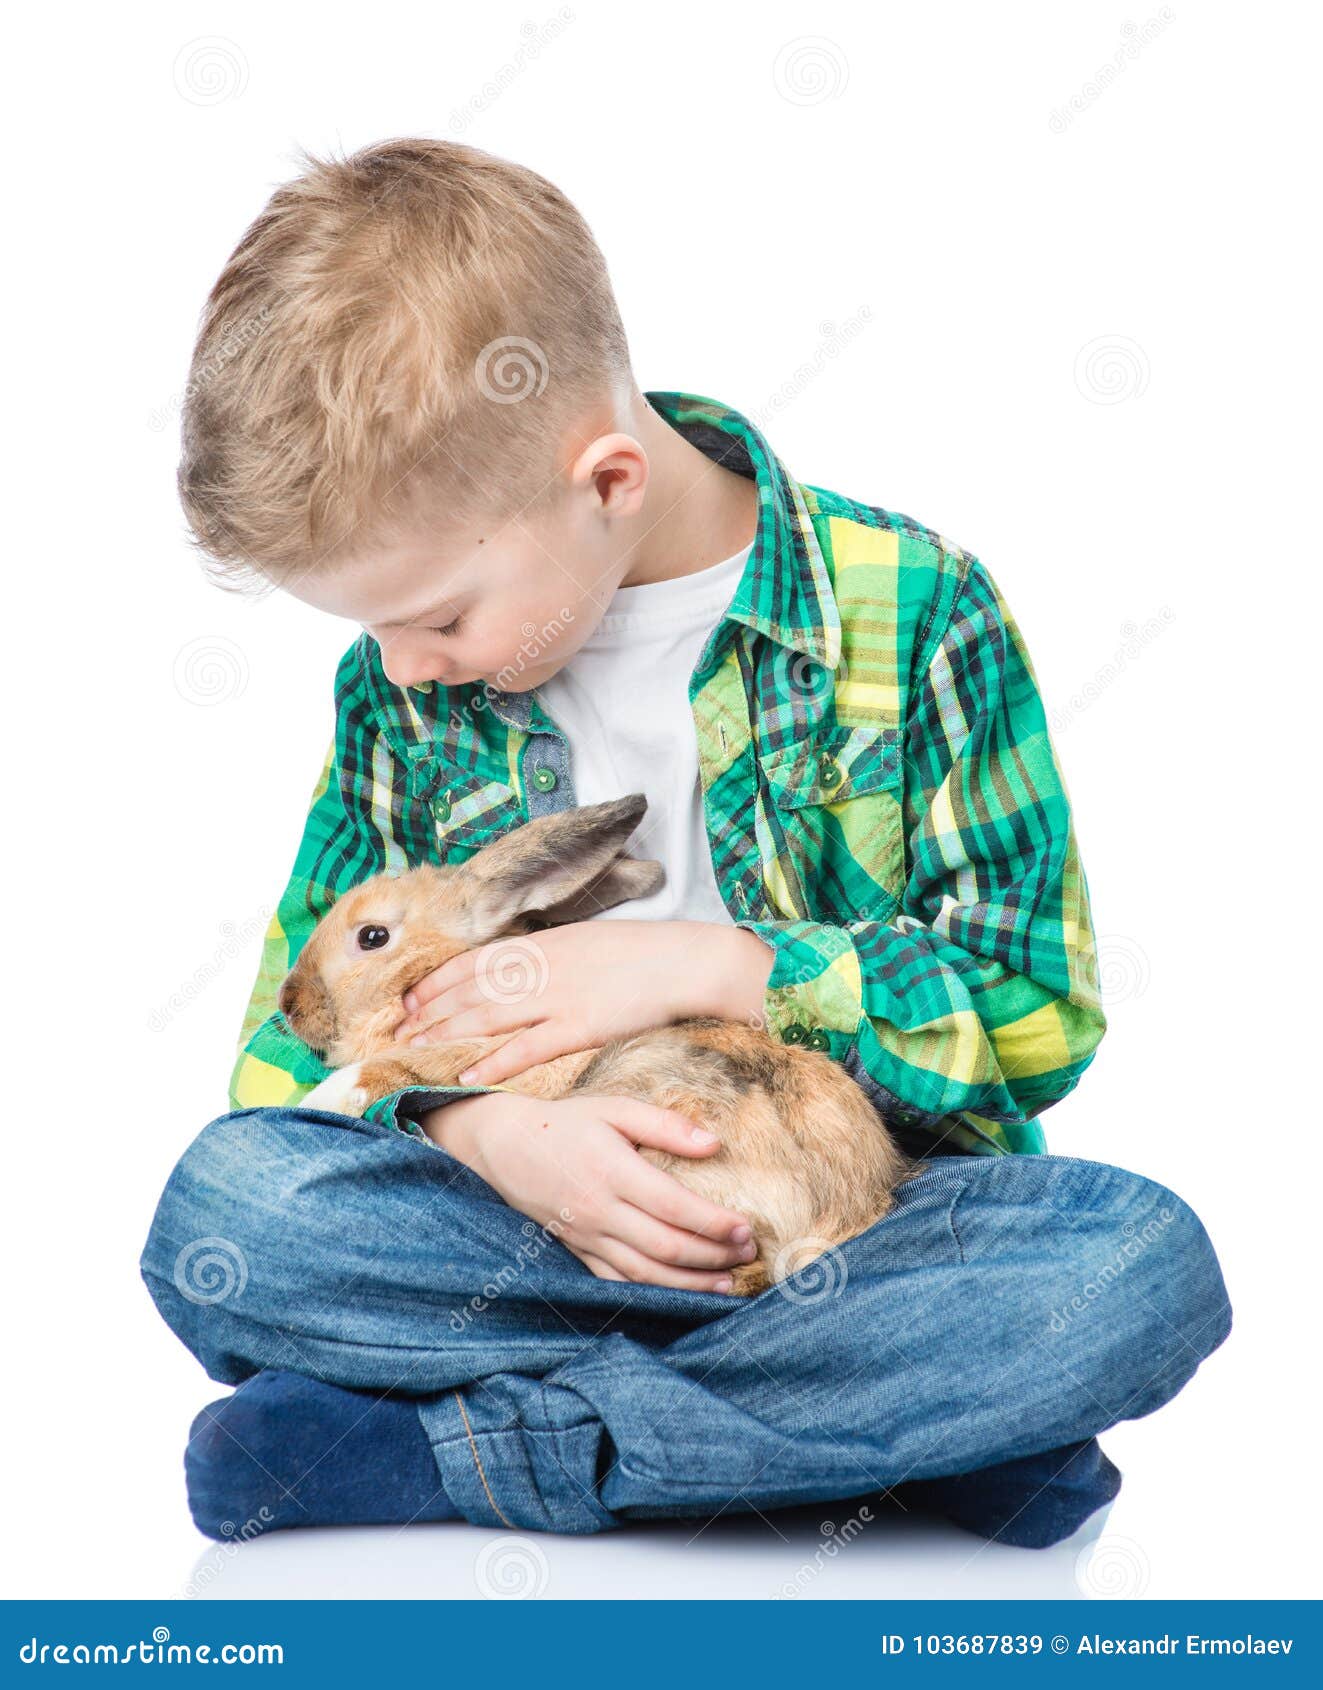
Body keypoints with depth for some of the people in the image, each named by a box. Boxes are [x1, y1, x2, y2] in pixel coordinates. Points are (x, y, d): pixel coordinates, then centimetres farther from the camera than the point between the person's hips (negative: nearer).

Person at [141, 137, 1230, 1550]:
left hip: (863, 1207, -1)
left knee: (1143, 1263, -32)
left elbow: (1036, 1015, -5)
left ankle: (437, 1447, -23)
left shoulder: (907, 609, -6)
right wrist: (477, 1127, -17)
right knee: (222, 1212, -25)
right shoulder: (404, 681, 3)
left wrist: (703, 965, -16)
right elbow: (293, 1043, 5)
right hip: (537, 1220, 2)